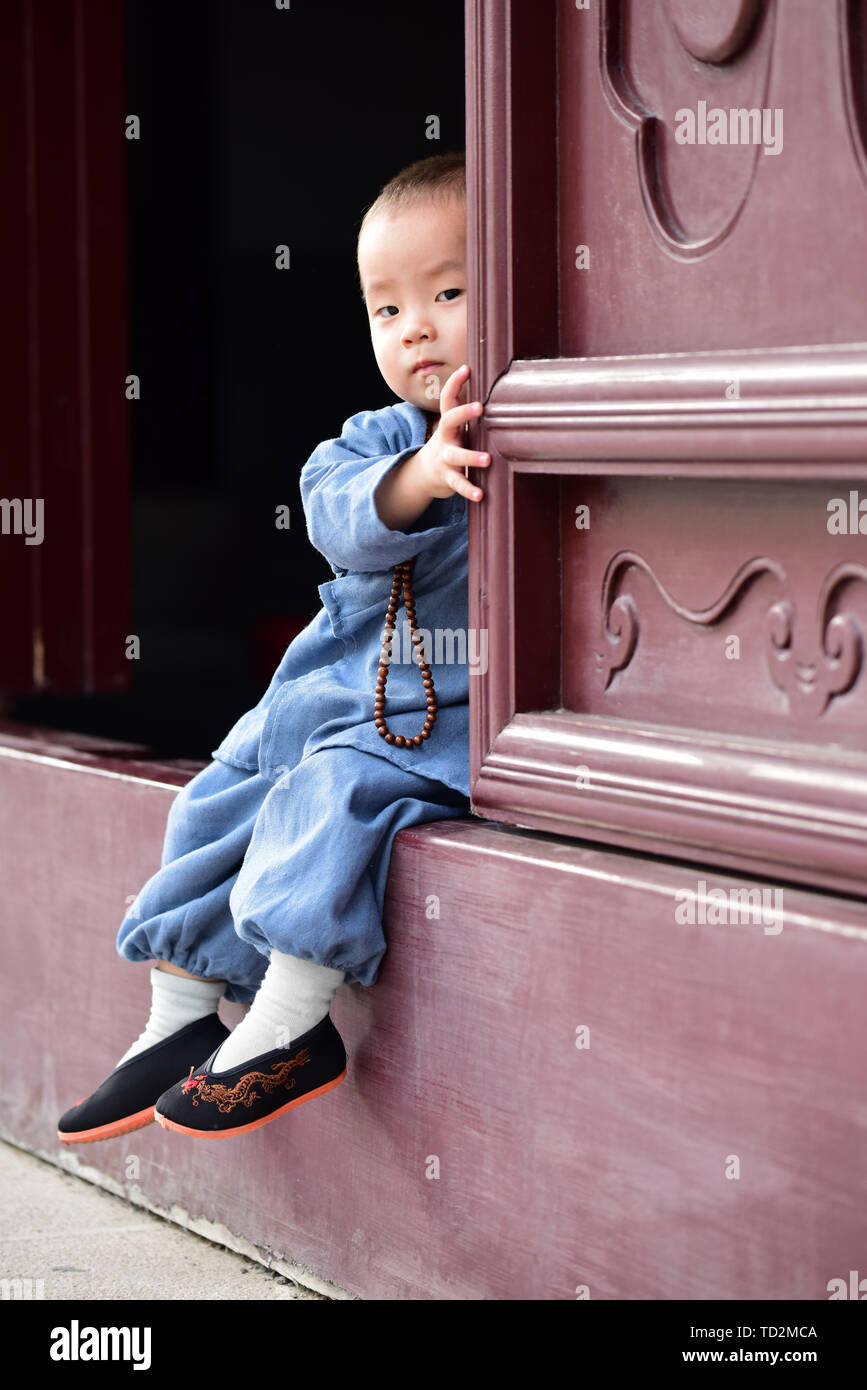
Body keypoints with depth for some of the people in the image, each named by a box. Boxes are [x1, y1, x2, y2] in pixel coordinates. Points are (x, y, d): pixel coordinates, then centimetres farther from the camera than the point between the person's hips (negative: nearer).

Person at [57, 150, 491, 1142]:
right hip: (333, 691, 7)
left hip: (453, 719, -6)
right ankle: (180, 1020, 16)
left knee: (333, 790, -26)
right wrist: (419, 476, -36)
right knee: (215, 801, 4)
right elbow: (344, 519, -17)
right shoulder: (372, 442, 5)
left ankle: (289, 1026, -20)